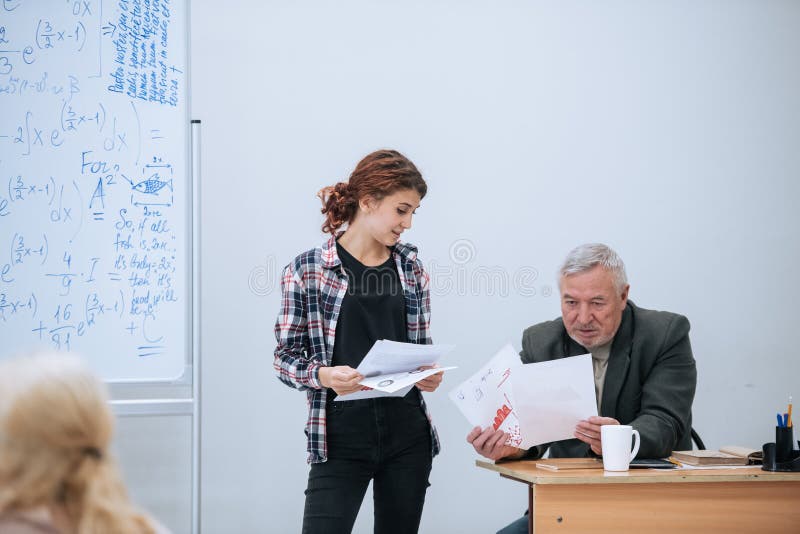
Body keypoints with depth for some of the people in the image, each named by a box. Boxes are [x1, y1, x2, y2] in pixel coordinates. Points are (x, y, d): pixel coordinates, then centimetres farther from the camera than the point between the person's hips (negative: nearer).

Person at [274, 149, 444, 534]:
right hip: (340, 435, -4)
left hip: (407, 434, 4)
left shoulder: (411, 269, 9)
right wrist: (323, 375, -22)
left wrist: (428, 375, -8)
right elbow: (286, 358, -2)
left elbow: (421, 349, 14)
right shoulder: (307, 270, -3)